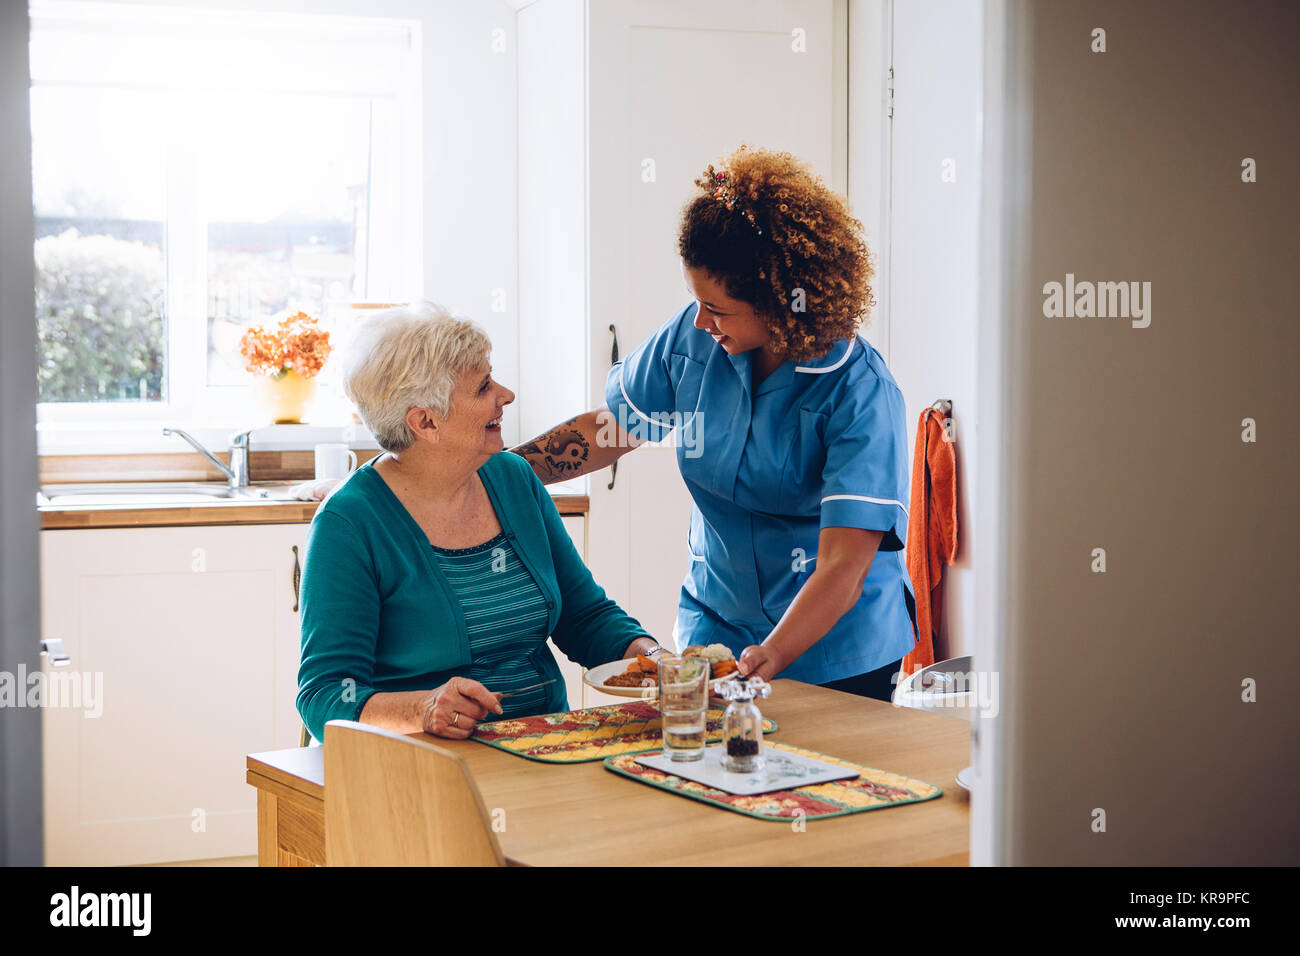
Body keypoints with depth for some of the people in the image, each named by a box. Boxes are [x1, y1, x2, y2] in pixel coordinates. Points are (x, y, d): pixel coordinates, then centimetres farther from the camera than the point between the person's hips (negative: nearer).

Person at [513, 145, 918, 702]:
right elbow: (605, 432, 8)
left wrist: (769, 658, -41)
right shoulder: (693, 338, -7)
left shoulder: (862, 394, -22)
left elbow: (843, 569, -28)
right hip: (716, 626, 4)